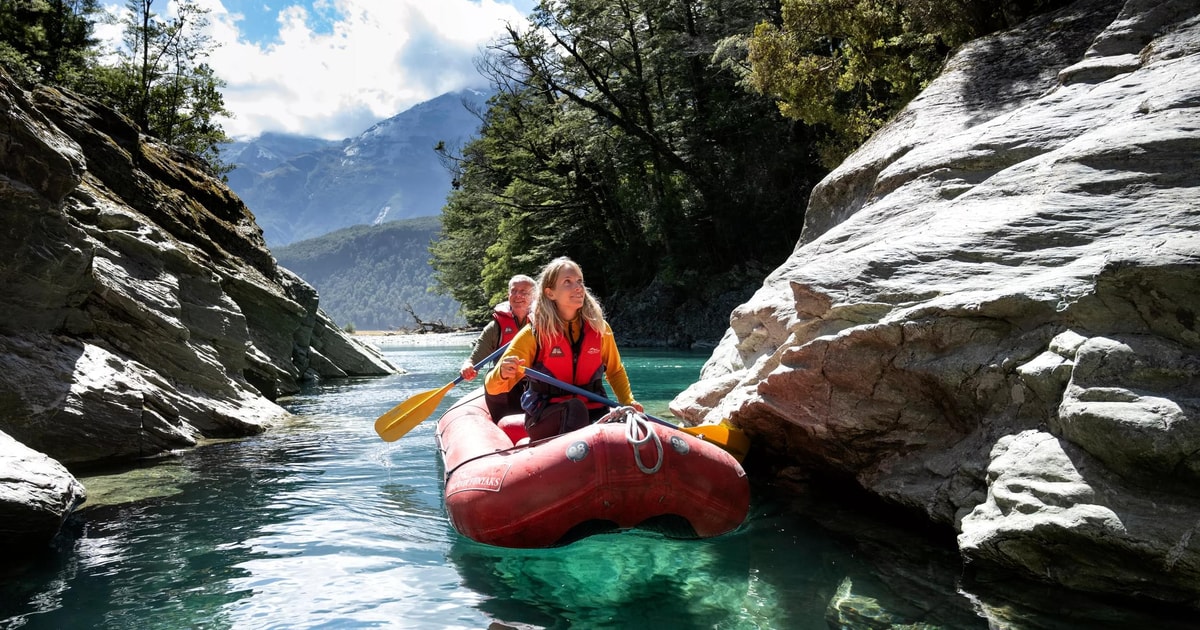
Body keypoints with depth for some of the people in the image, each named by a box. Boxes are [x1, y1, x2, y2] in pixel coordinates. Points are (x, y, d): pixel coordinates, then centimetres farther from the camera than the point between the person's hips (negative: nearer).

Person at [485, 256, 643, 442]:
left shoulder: (599, 328, 1)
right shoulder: (534, 333, -8)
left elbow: (615, 371, 18)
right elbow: (492, 387, -10)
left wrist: (628, 401, 0)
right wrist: (502, 374, -34)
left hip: (592, 412, 3)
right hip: (544, 419, -2)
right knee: (575, 408, -35)